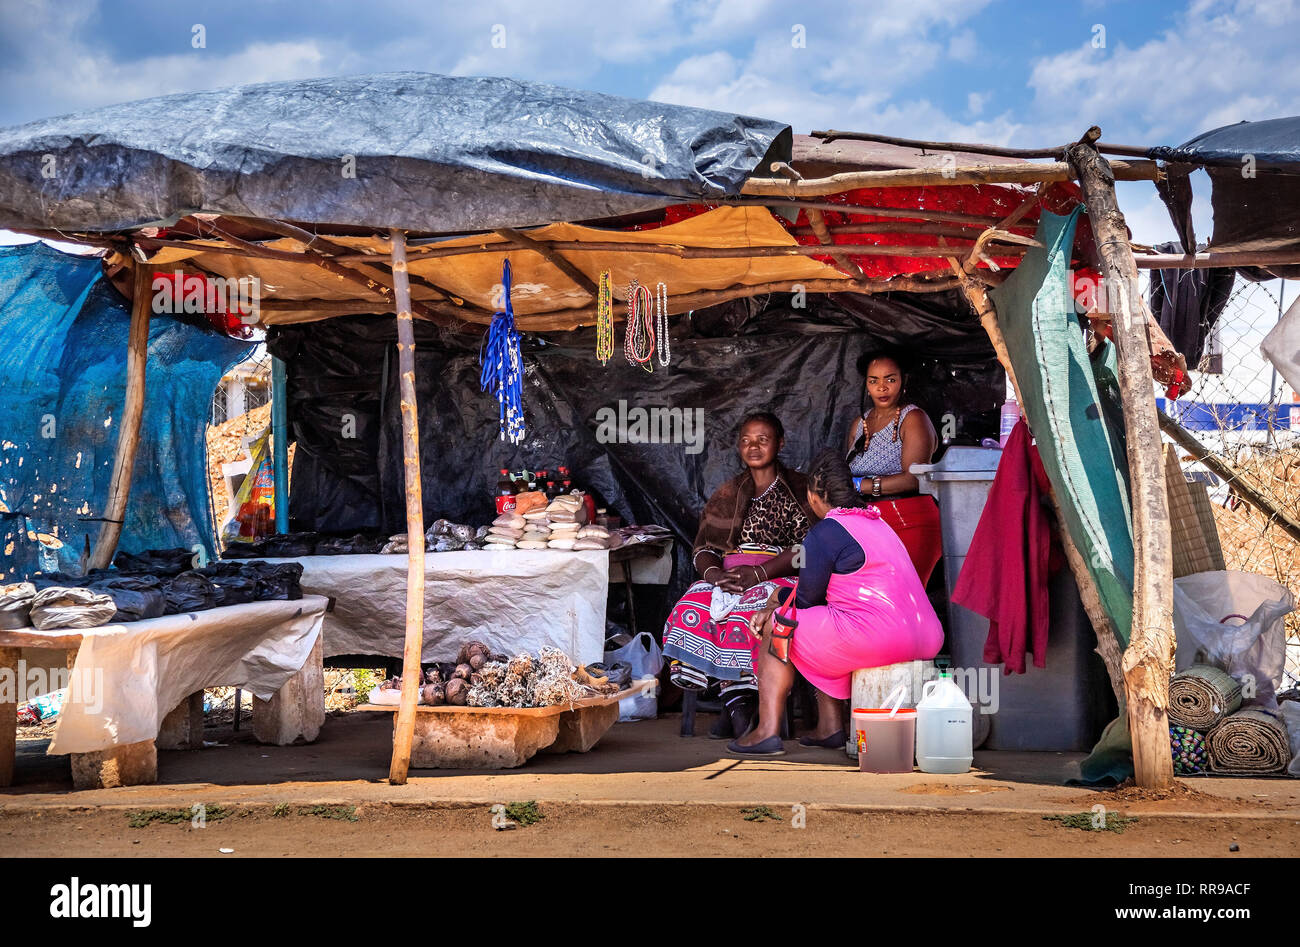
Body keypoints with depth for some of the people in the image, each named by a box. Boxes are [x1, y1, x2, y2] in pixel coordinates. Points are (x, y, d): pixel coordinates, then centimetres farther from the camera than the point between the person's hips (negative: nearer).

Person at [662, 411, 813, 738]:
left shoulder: (798, 488, 7)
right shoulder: (727, 494, 19)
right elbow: (703, 548, 11)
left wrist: (759, 572, -19)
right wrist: (714, 572, -14)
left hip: (782, 576, -4)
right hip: (729, 575, 4)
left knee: (753, 605, -36)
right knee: (696, 604, -28)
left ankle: (737, 700, -26)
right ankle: (738, 697, -29)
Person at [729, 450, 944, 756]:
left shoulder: (825, 533, -8)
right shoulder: (875, 520, 21)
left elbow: (807, 598, -1)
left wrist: (776, 604, 20)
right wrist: (775, 606, 24)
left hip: (879, 637, -9)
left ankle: (767, 731, 4)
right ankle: (830, 727, 24)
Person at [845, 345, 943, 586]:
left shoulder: (913, 419, -1)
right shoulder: (859, 423, 20)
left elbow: (913, 478, -13)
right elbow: (848, 475, 24)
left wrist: (861, 485, -12)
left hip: (909, 523, -5)